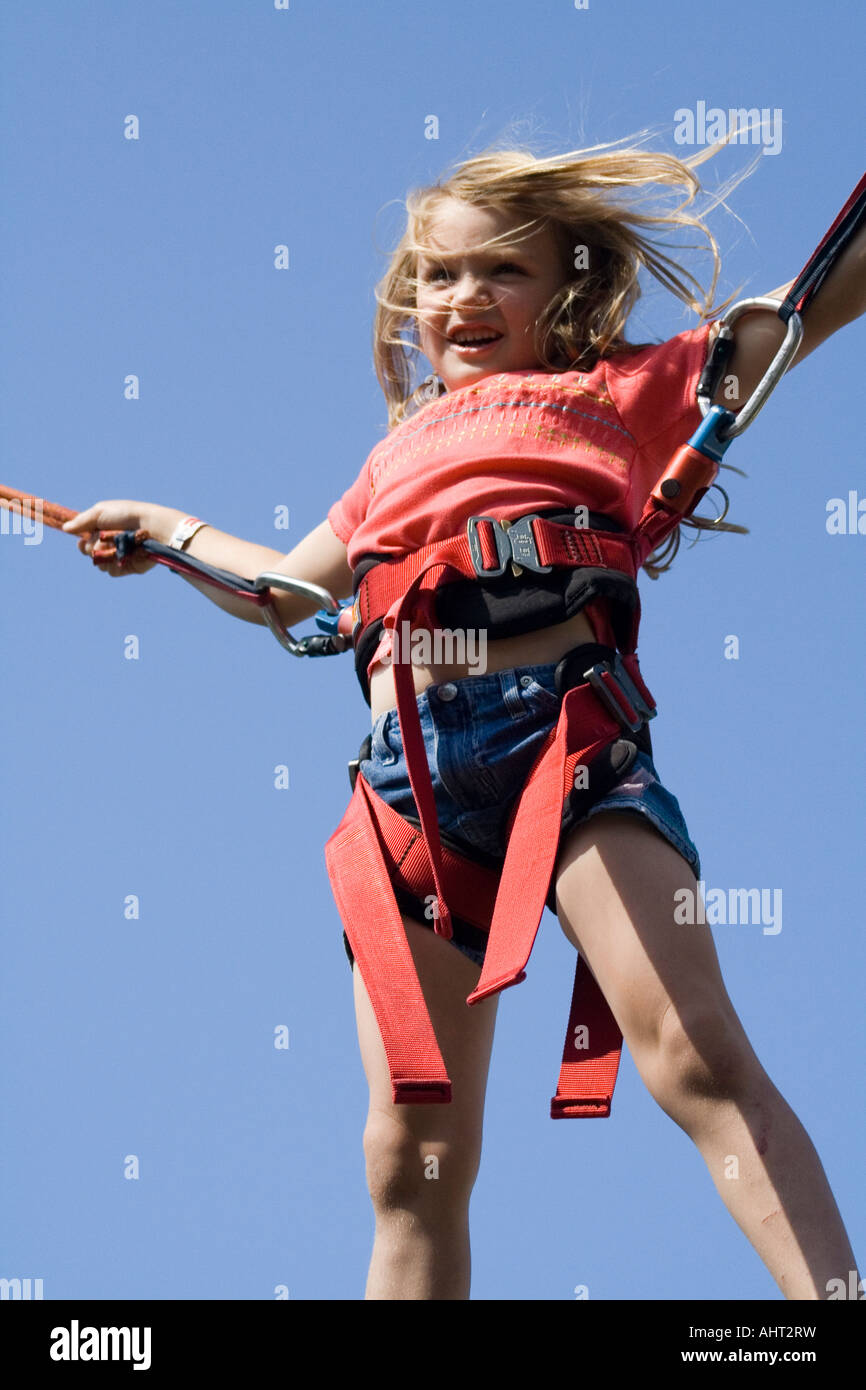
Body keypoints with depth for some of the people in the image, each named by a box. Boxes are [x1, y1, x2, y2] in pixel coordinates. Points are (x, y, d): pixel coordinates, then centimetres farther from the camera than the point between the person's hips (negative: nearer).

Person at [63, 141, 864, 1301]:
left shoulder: (621, 391, 21)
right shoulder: (401, 451, 33)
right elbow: (290, 587, 48)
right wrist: (165, 530, 52)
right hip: (411, 758, 4)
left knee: (697, 1057, -23)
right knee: (414, 1154, -3)